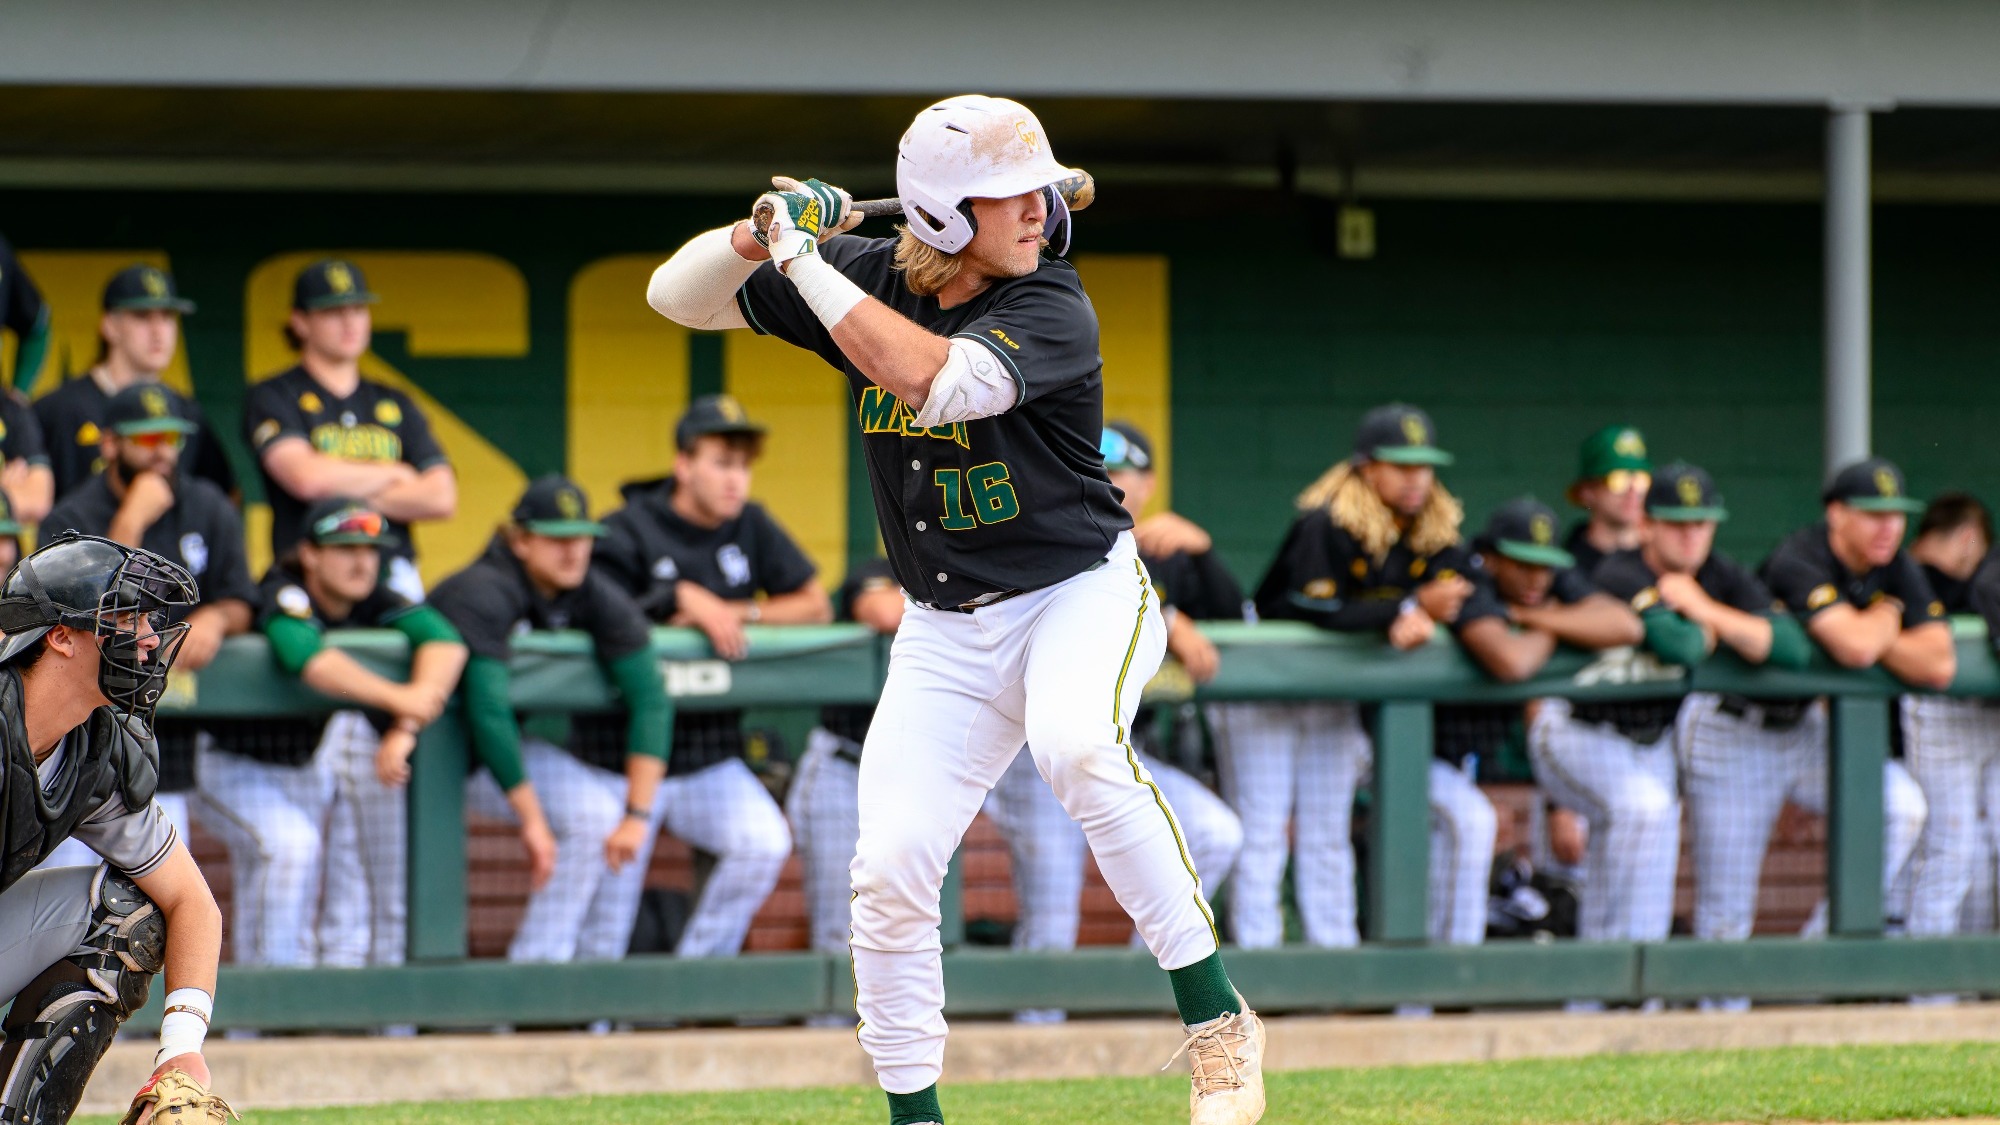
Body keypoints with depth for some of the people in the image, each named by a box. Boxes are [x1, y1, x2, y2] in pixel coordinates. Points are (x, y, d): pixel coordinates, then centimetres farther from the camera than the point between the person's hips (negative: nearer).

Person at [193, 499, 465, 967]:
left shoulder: (375, 602, -7)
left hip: (312, 770, 7)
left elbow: (444, 641, -23)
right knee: (291, 845, -30)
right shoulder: (284, 598, -24)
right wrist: (396, 697, -53)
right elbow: (306, 654, -47)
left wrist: (407, 727, -39)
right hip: (244, 772, -7)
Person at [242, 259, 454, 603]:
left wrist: (347, 488, -1)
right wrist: (396, 475, 4)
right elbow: (306, 477, -10)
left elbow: (441, 498, 9)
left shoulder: (395, 405, 20)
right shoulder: (273, 398, 7)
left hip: (395, 577, 4)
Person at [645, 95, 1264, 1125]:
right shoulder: (864, 278, -3)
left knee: (1076, 746, -36)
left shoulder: (1050, 309, -18)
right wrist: (765, 235, -18)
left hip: (1083, 594, -5)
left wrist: (806, 264, -32)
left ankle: (1215, 1022, -29)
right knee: (889, 872, -6)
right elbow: (679, 296, 3)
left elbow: (937, 380, -37)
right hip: (948, 633, 5)